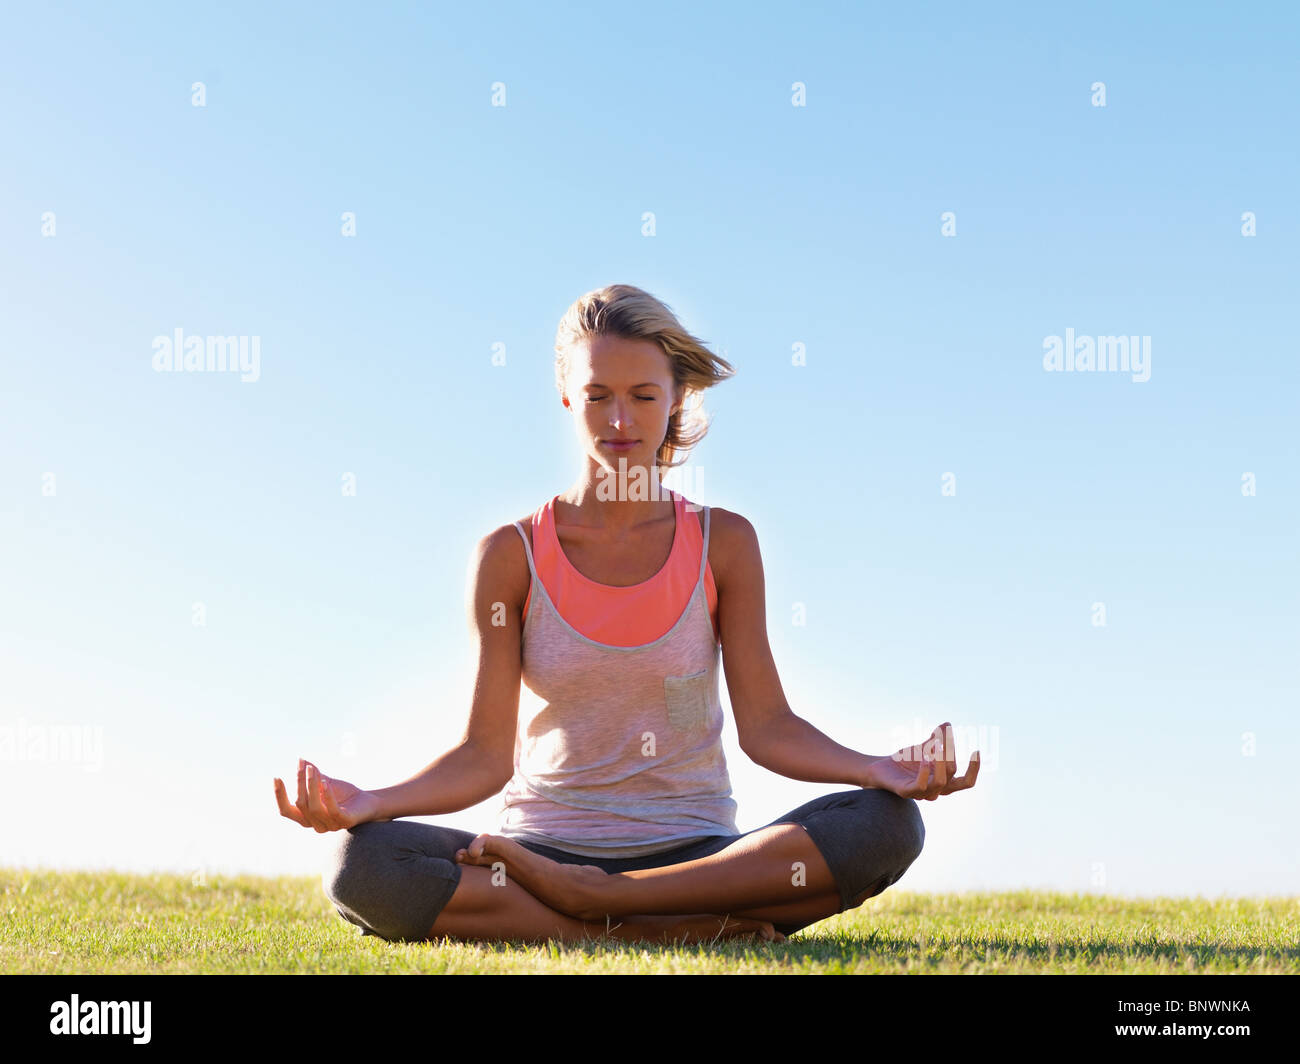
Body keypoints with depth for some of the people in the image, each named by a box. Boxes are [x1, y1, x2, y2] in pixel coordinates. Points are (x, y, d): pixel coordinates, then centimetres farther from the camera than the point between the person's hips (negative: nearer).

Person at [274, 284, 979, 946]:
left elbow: (767, 724, -1)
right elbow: (486, 754, -3)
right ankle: (703, 928, -26)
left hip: (695, 849, 1)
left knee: (887, 825, -27)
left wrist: (882, 770, -20)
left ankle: (586, 897, -23)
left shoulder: (722, 543, 5)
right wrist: (372, 802, -22)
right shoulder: (511, 556, 2)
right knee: (360, 865, -30)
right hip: (544, 841, 0)